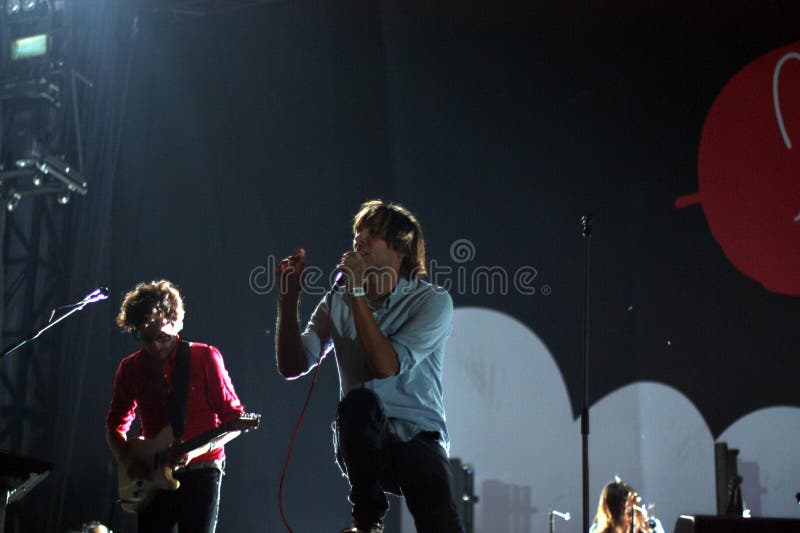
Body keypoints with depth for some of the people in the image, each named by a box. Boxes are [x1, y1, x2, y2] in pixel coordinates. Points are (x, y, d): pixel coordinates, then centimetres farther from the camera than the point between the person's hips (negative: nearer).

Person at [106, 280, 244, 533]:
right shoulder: (130, 368, 5)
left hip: (200, 471, -4)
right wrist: (125, 459, -2)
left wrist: (196, 450, -19)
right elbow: (115, 423, 18)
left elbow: (234, 418, -5)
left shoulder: (205, 357, -6)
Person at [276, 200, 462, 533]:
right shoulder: (338, 303, 7)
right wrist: (289, 298, -9)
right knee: (358, 401, -33)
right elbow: (292, 366, -1)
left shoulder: (433, 302, -4)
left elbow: (386, 366, -18)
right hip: (362, 443, 4)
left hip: (417, 439, -4)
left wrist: (358, 293, -16)